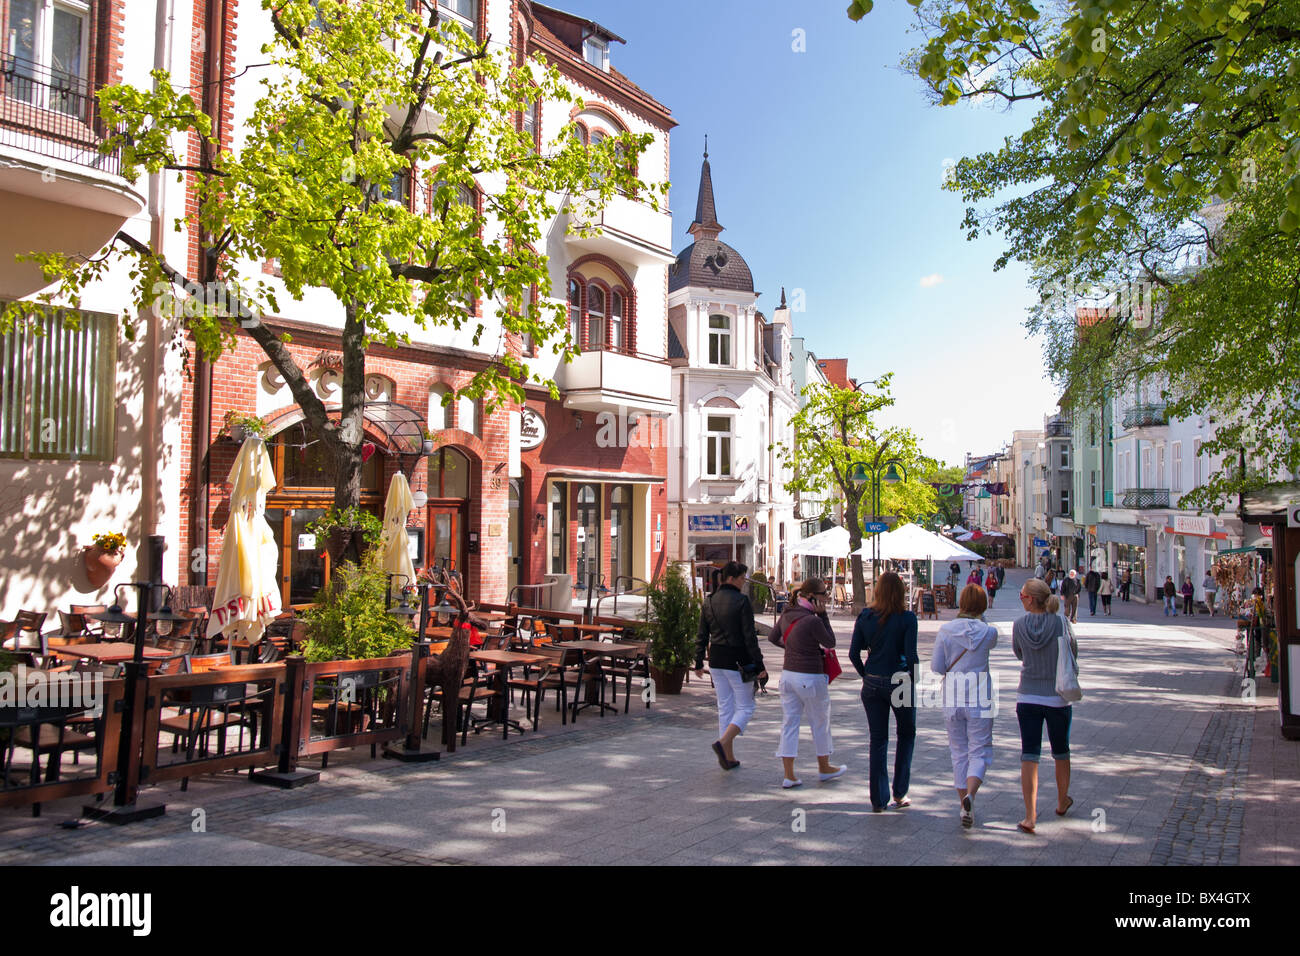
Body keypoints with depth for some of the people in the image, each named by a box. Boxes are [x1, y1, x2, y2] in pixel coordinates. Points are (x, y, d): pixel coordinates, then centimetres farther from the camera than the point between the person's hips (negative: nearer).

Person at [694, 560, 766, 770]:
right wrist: (759, 665, -10)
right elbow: (749, 637, -15)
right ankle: (723, 743, -14)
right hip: (738, 660, -6)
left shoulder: (709, 601, 5)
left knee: (725, 708, 13)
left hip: (716, 659, 6)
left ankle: (729, 757, 15)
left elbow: (701, 636, 8)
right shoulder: (741, 601, -13)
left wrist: (699, 663, 15)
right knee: (745, 707, 6)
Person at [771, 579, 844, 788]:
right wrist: (823, 615, -8)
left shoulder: (786, 615, 2)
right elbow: (830, 642, -5)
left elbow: (774, 638, 16)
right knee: (820, 724, 14)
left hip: (788, 675, 7)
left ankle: (789, 775, 9)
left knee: (789, 724, 8)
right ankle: (824, 768, 30)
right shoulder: (812, 621, -20)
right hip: (810, 678, -7)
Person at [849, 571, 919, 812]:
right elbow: (911, 656, -15)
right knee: (906, 735, 19)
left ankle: (878, 799, 13)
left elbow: (854, 652, 0)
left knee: (878, 740, 12)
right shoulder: (907, 618, -12)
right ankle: (899, 792, 16)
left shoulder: (865, 616, -2)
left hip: (872, 684, 3)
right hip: (900, 683, -3)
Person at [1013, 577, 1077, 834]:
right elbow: (1073, 653, 4)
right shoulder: (1060, 623, -10)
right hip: (1058, 697, 0)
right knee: (1060, 752, 20)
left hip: (1027, 697, 0)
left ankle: (1030, 816, -4)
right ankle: (1062, 802, 39)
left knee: (1029, 756, 2)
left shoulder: (1019, 625, -7)